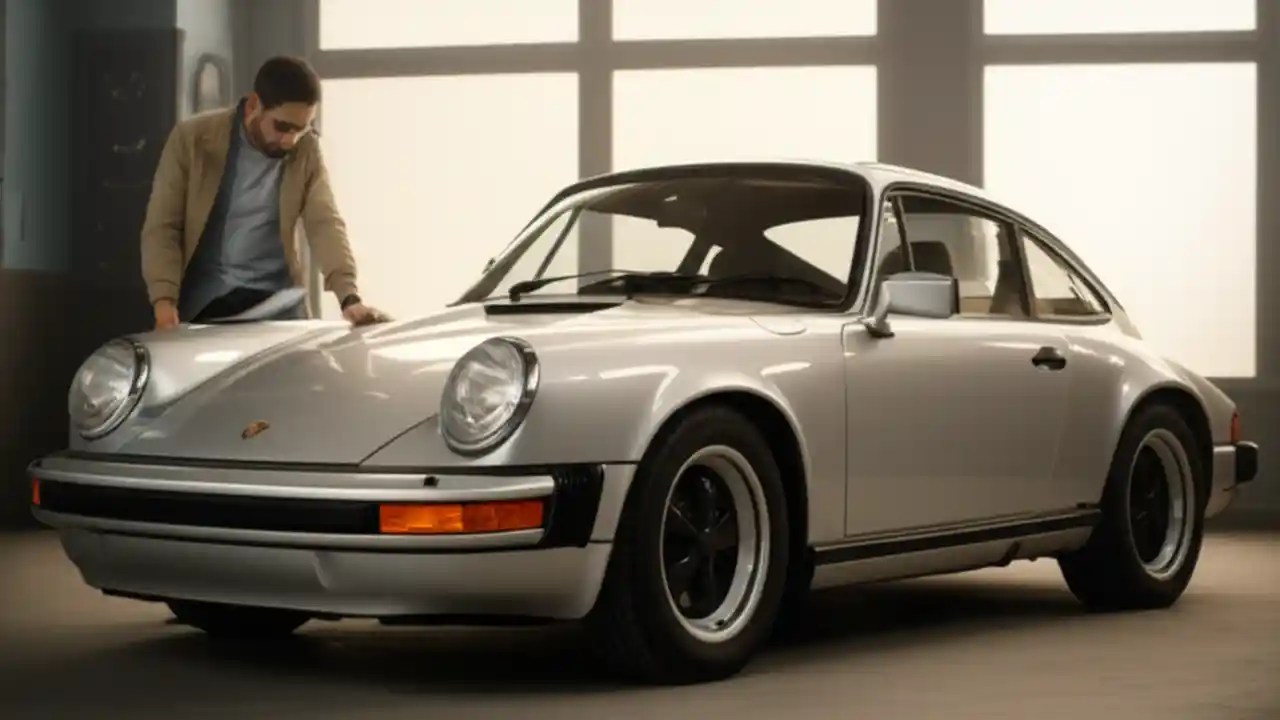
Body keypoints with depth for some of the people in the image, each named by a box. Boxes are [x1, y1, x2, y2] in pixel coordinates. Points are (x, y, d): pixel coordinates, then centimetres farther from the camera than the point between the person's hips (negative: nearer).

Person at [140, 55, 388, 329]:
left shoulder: (306, 150, 1)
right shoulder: (192, 138, -5)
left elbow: (325, 223, -8)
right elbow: (162, 226, -5)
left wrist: (350, 298, -25)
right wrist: (164, 301, -21)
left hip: (275, 302, 2)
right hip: (204, 303, -1)